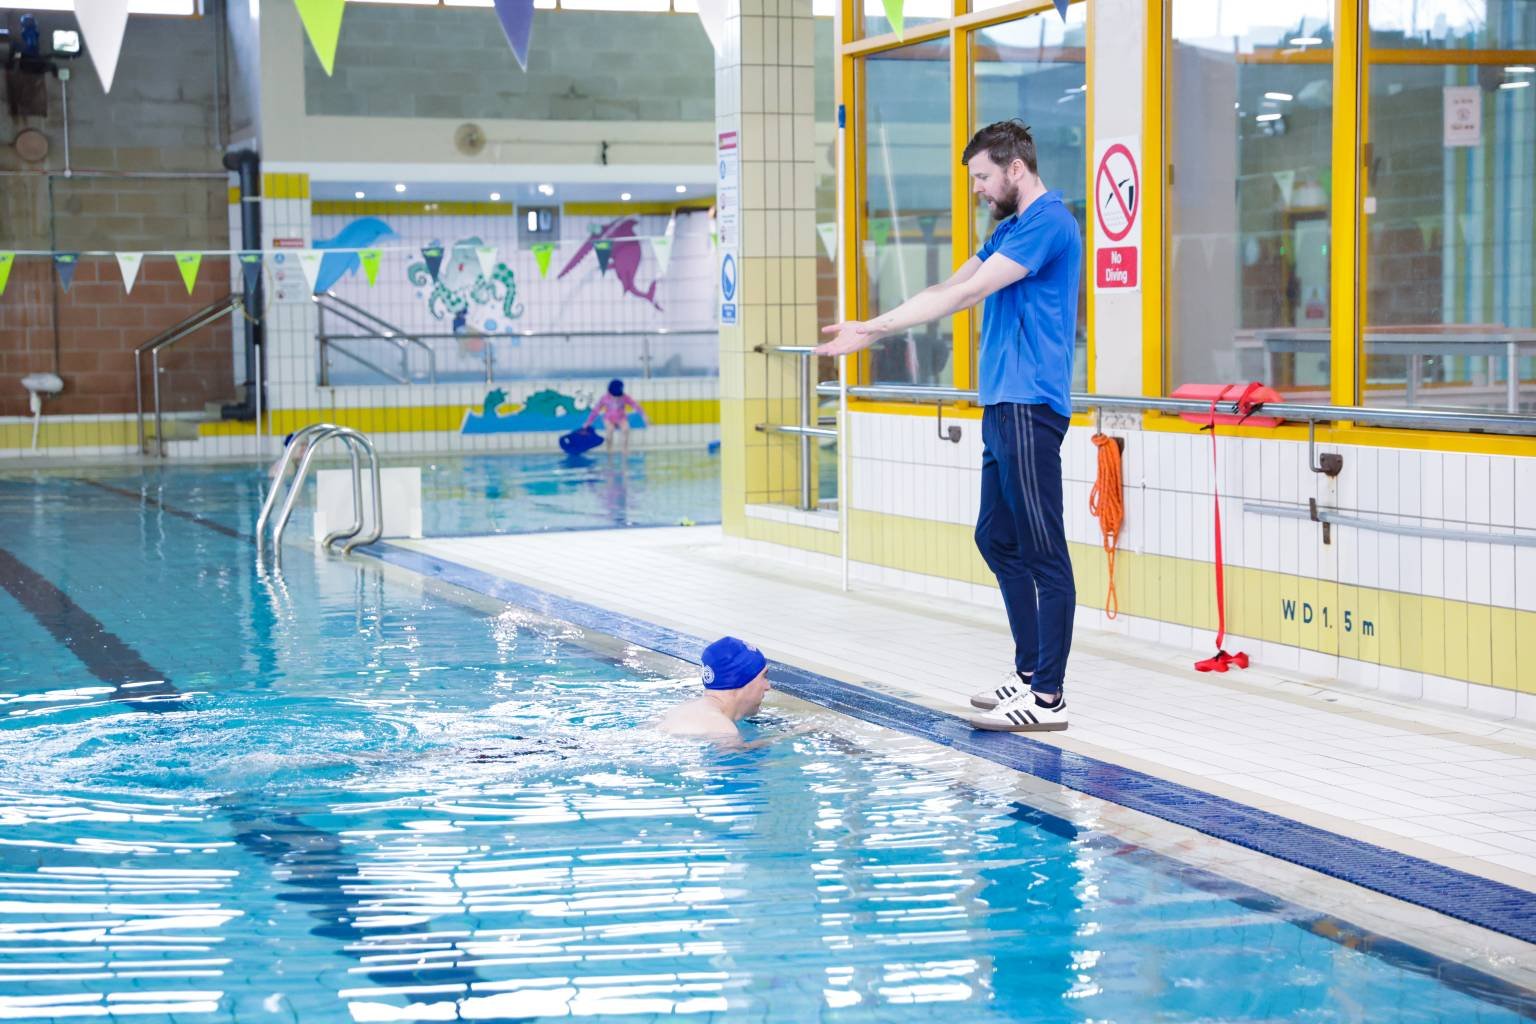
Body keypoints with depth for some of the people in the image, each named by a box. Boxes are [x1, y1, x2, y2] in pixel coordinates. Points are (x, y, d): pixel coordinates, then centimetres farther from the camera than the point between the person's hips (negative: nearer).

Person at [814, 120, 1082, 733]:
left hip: (1030, 406, -11)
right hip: (1003, 405, 11)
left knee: (1043, 550, -8)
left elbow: (966, 294, -16)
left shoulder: (1048, 222, -12)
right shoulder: (1010, 228, 21)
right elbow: (949, 291, 20)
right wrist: (871, 330, 10)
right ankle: (1030, 670, 22)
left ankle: (1048, 698, -7)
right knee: (997, 537, 14)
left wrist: (874, 330, -13)